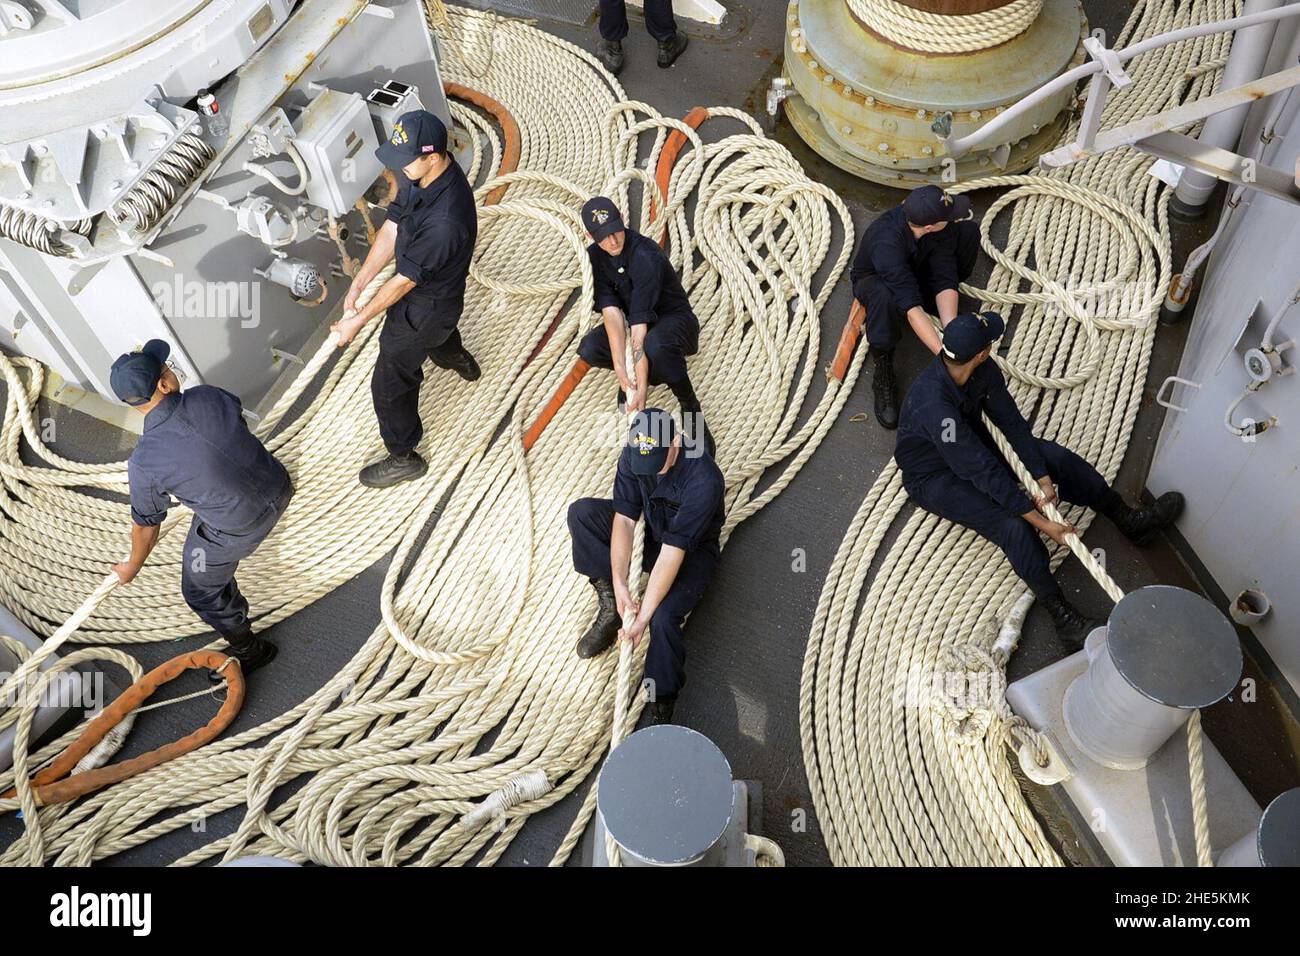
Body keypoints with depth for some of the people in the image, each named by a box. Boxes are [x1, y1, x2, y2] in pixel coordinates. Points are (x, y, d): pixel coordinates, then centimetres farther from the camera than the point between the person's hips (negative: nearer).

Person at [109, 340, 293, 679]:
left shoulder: (144, 463, -24)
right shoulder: (208, 396, -16)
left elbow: (146, 525, -7)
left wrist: (131, 568, 16)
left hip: (238, 529, -5)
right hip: (279, 489, 5)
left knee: (201, 590, 23)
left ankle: (249, 651, 41)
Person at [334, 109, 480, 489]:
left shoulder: (445, 221, -43)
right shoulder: (421, 175, -17)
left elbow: (404, 281, -31)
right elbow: (391, 228, -8)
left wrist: (358, 320, -20)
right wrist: (356, 286, -10)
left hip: (426, 306, -8)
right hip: (424, 285, 9)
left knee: (390, 384, 9)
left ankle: (403, 458, 31)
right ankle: (458, 360, 74)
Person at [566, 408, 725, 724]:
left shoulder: (704, 480, -36)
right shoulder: (633, 455, -20)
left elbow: (672, 551, -37)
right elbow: (624, 520, -19)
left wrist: (644, 615, -35)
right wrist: (619, 585, -29)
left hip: (692, 549, -5)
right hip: (648, 530, 6)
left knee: (665, 616, -32)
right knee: (581, 511, -16)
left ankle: (662, 707, -13)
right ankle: (610, 605, -10)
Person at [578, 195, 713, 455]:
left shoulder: (646, 256, -30)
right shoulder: (595, 256, -10)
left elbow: (640, 324, -35)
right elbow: (611, 311, -21)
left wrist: (642, 388, -37)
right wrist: (620, 368, -33)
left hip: (675, 319, -6)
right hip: (636, 320, 6)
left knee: (657, 344, -42)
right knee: (589, 349, -21)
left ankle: (691, 408, -18)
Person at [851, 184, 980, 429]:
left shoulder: (942, 226, -29)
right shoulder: (886, 241, -44)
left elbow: (944, 281, -27)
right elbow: (911, 306, -48)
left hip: (916, 269, 5)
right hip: (873, 279, -5)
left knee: (969, 230, -17)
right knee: (885, 296, -44)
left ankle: (941, 307, 3)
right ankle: (883, 370, -21)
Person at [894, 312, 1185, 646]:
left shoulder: (982, 370, -17)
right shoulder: (934, 406, -41)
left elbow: (1011, 421, -8)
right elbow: (984, 471, -37)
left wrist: (1043, 478, -16)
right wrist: (1041, 522, -32)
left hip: (972, 444, 8)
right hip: (934, 477, -8)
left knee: (1058, 456, 0)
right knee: (1015, 527, -26)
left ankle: (1130, 521, 17)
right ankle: (1063, 616, -15)